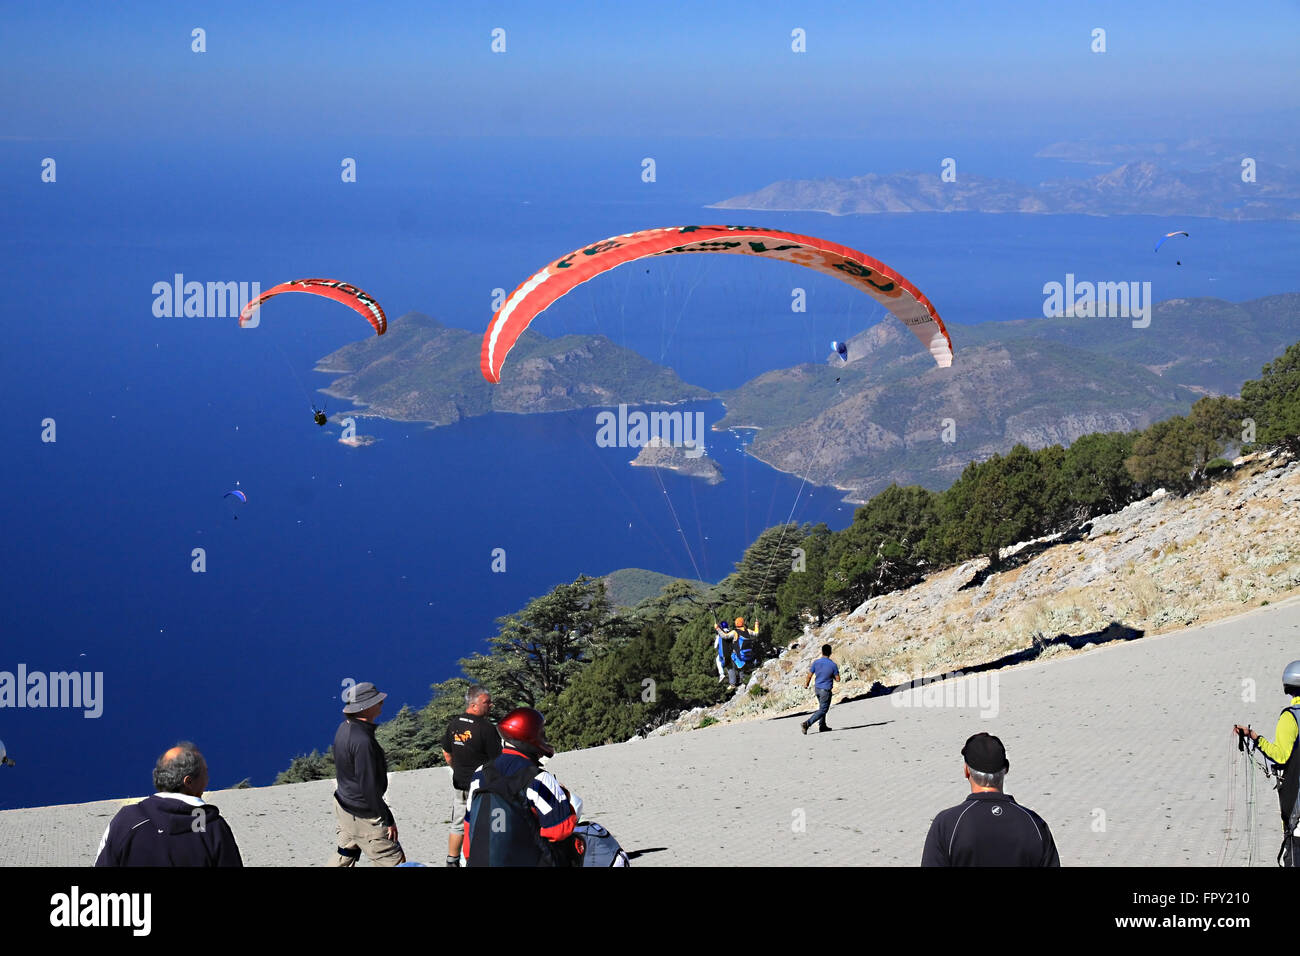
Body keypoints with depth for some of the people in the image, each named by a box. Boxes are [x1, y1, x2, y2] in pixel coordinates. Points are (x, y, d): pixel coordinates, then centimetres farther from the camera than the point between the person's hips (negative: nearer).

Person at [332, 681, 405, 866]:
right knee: (394, 862, -2)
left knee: (345, 858, 21)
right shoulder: (362, 741, -28)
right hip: (363, 816, -10)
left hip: (343, 805, 10)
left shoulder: (344, 728, 3)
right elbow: (370, 787, -26)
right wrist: (388, 820, -17)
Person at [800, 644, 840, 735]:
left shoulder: (816, 662, -6)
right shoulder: (833, 665, -15)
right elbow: (837, 679, -8)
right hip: (826, 690, -5)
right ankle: (806, 724, -15)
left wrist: (806, 684, 19)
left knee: (822, 707, 24)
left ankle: (822, 726, 31)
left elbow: (809, 676, 0)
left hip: (817, 688, 5)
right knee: (822, 710, -1)